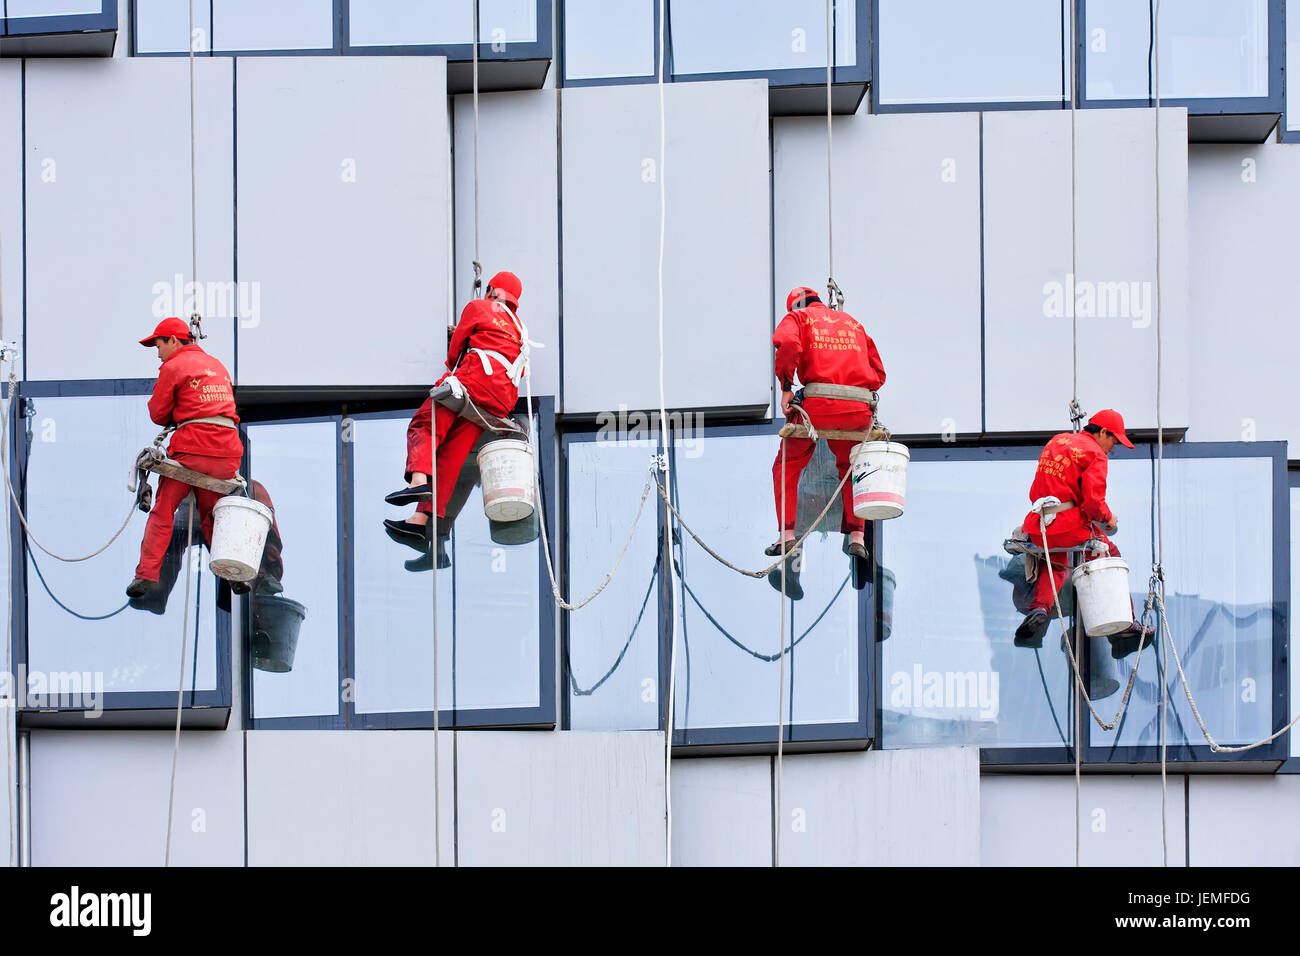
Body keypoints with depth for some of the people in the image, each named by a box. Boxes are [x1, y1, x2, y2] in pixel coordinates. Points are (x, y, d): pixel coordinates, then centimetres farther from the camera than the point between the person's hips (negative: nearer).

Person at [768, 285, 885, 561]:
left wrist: (786, 387, -8)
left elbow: (788, 344, -12)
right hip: (858, 411, 4)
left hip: (818, 405, -4)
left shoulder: (797, 317, 13)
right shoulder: (853, 323, 28)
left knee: (787, 466, 16)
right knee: (850, 468, 27)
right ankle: (857, 535, 13)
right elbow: (878, 372, 23)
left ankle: (787, 534, 5)